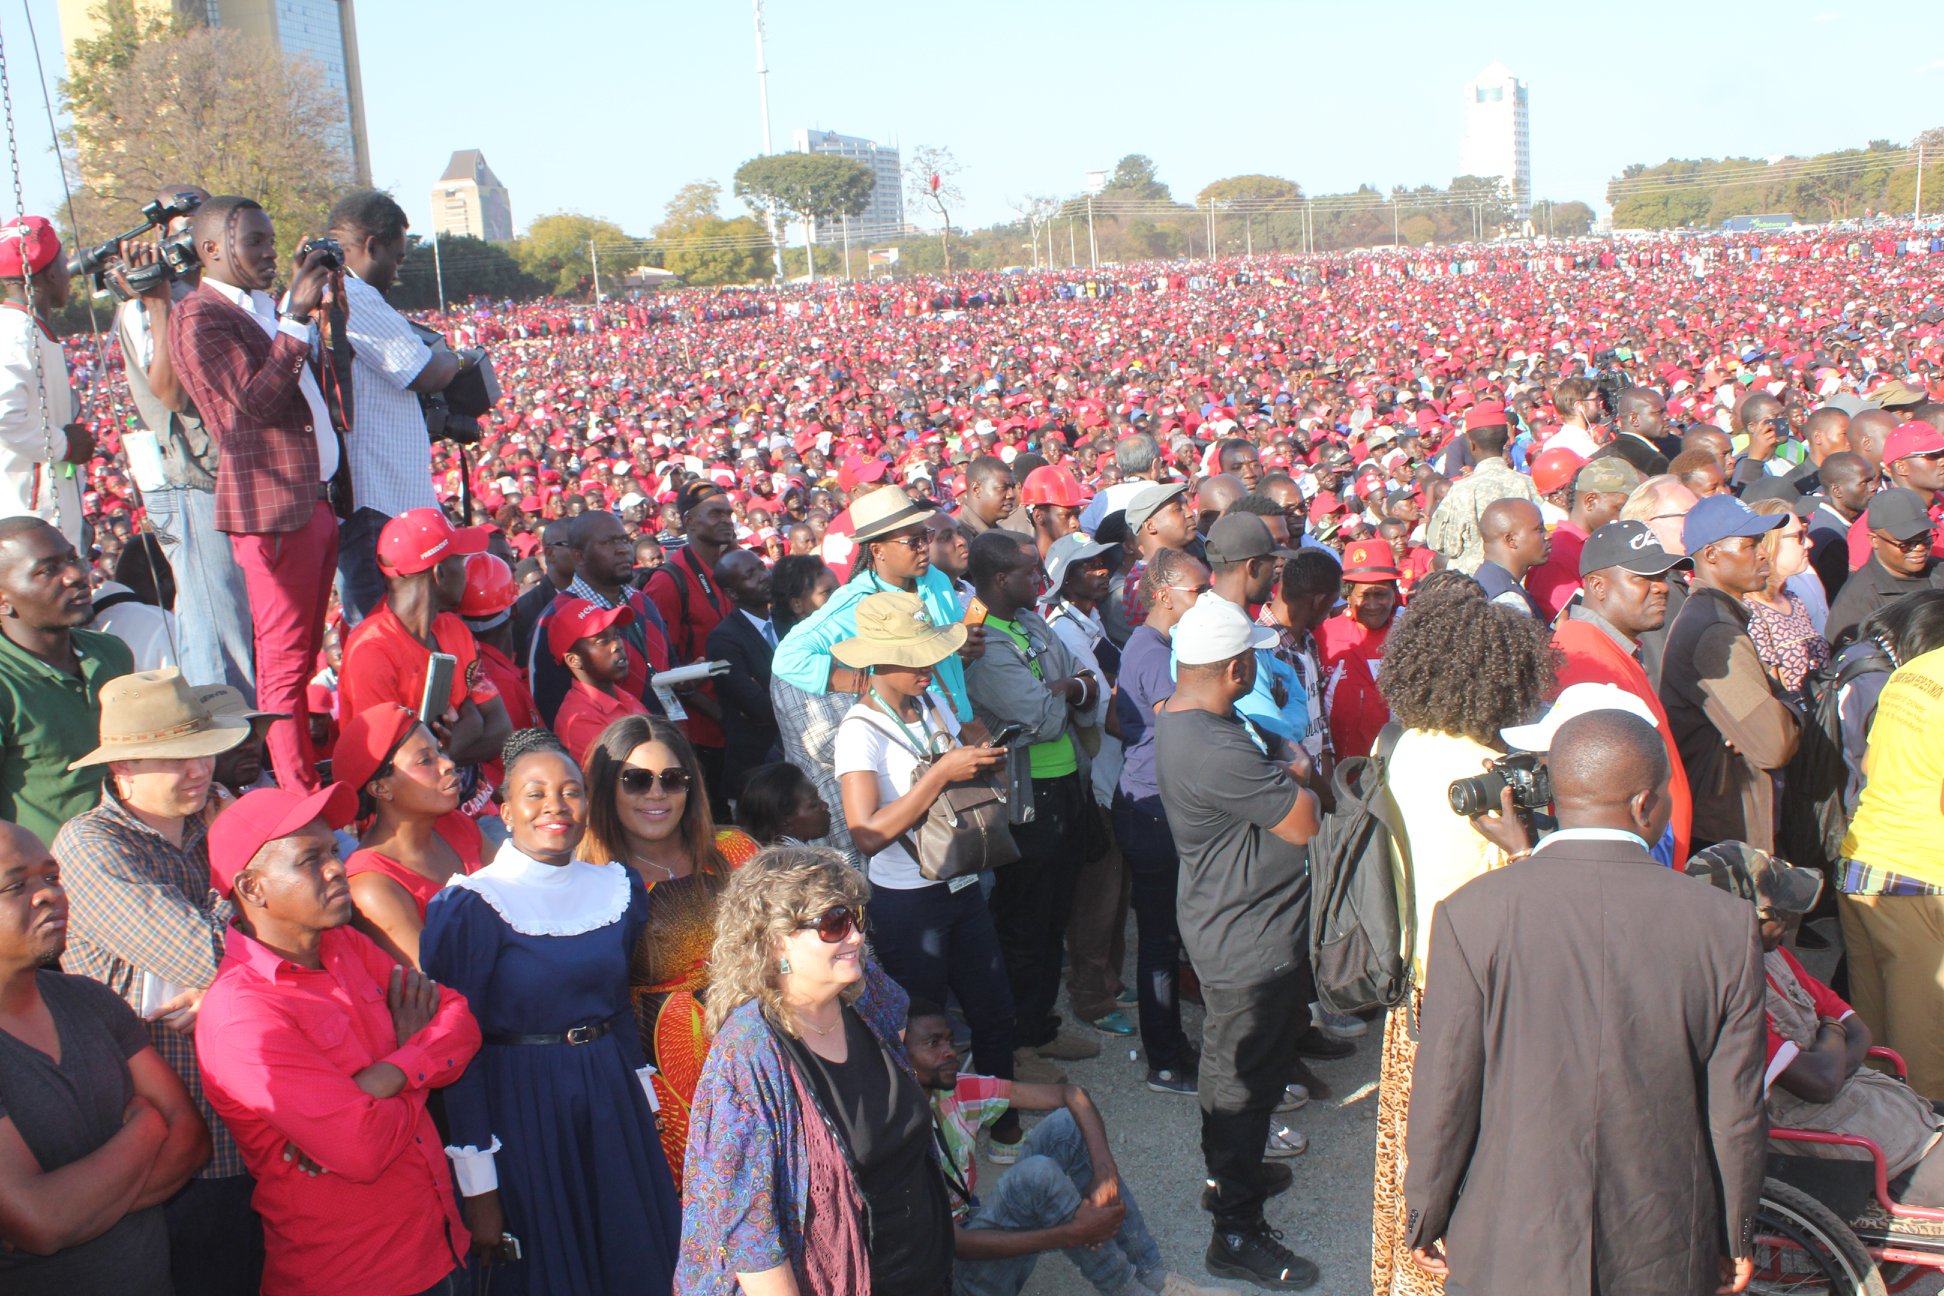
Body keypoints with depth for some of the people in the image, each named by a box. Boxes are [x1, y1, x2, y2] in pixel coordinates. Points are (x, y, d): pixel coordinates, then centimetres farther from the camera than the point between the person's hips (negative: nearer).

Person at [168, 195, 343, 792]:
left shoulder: (263, 308, 18)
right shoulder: (199, 318, -11)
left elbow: (304, 379, 26)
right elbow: (257, 402, -21)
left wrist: (313, 299, 17)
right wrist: (296, 318, -20)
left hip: (314, 496, 10)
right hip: (270, 504, -10)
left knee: (303, 653, 14)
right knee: (283, 660, -6)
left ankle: (309, 773, 22)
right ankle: (301, 796, -2)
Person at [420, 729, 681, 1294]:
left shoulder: (617, 888, 3)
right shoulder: (470, 907, -13)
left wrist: (646, 1112, 14)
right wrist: (478, 1187, -14)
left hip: (613, 1104, 5)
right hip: (522, 1111, -5)